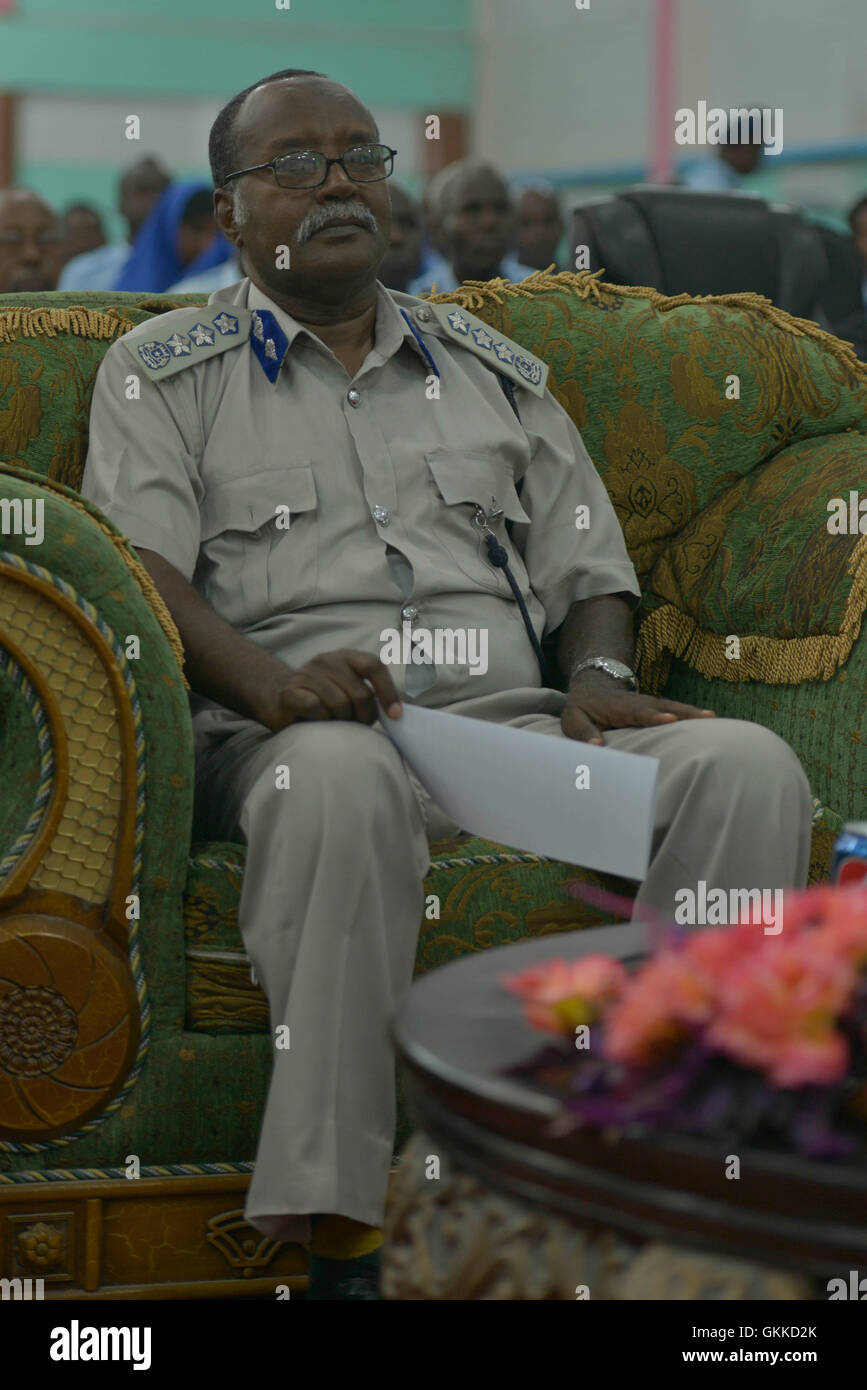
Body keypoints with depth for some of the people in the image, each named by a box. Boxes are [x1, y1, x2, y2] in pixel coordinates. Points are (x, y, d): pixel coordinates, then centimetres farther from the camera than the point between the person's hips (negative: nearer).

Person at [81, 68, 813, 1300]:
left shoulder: (495, 371, 27)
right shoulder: (164, 369, 15)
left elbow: (588, 569, 23)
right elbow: (141, 570, 0)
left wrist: (599, 679, 0)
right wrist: (268, 679, -20)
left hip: (510, 722, 4)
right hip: (293, 734, -3)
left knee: (748, 764, -25)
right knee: (340, 778, -42)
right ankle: (339, 1240, -42)